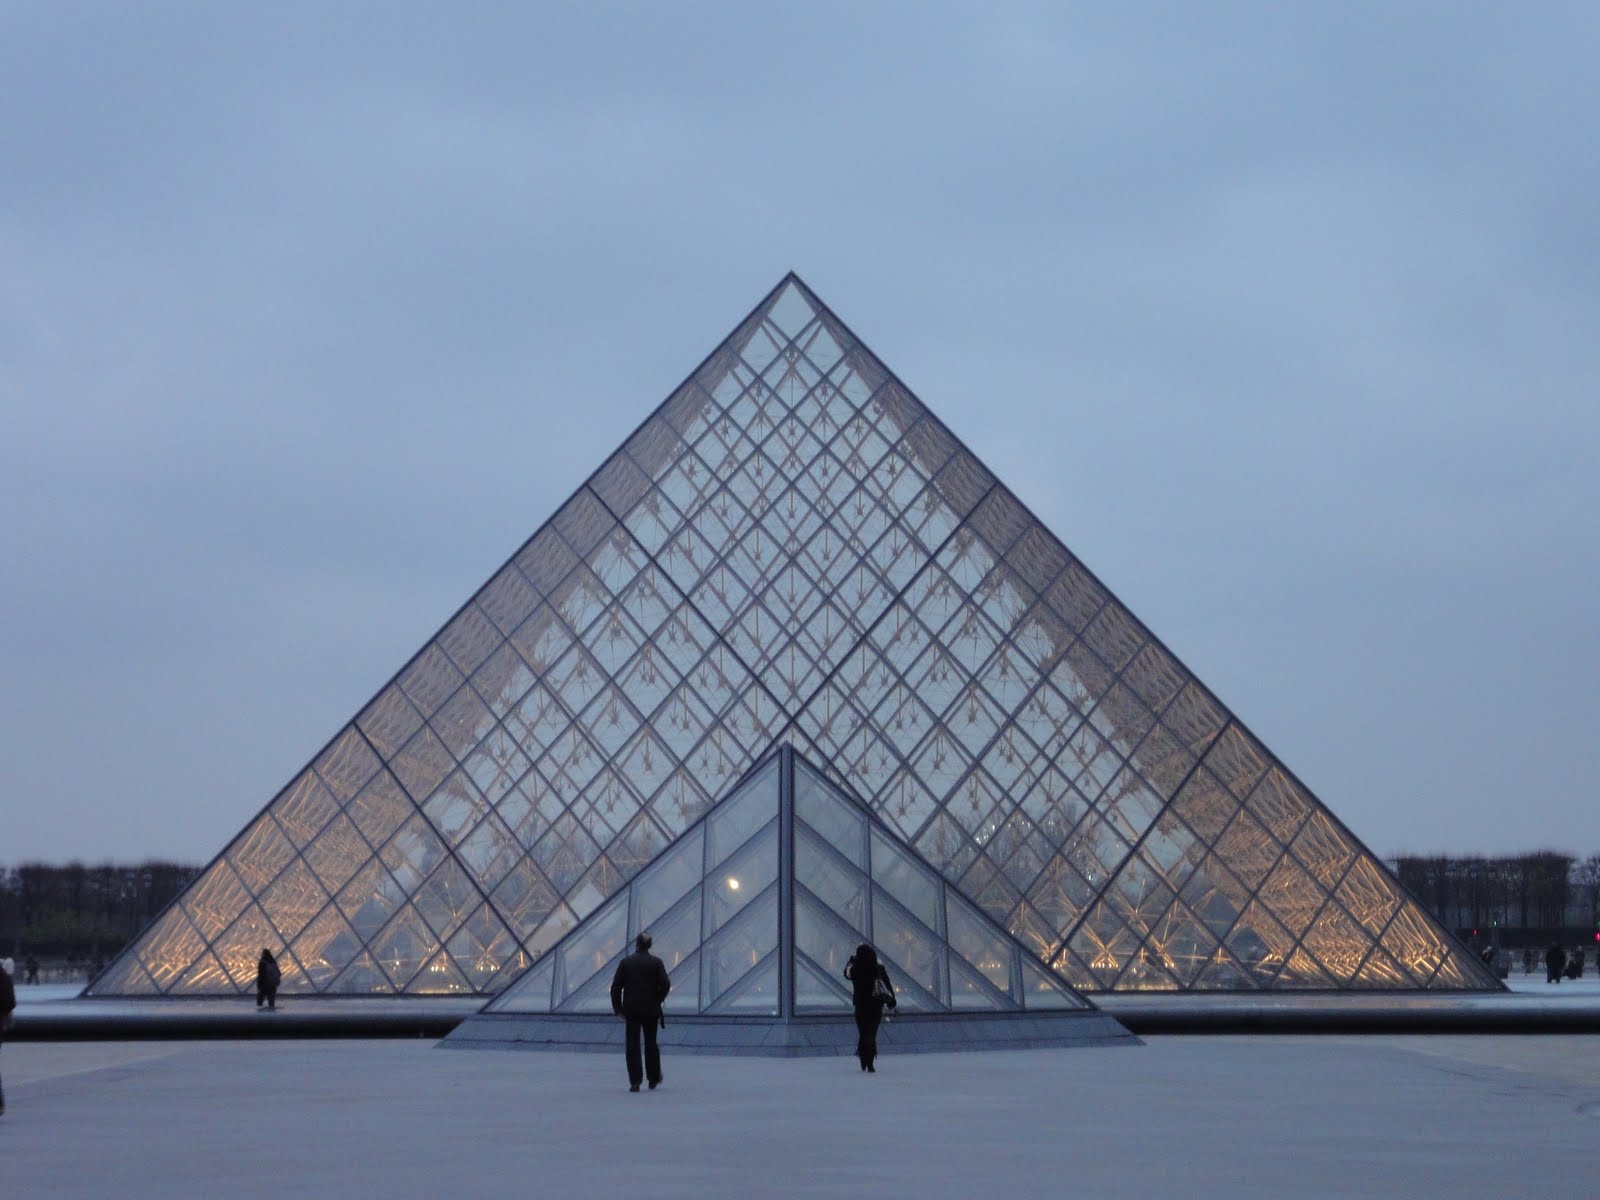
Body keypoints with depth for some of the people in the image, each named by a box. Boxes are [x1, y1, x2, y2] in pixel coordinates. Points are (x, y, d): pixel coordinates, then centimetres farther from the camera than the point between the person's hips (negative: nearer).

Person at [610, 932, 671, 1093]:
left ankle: (635, 1082, -5)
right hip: (651, 1010, 0)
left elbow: (616, 987, -3)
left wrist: (618, 1008, 3)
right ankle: (653, 1079, 21)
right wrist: (658, 1001, 6)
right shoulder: (656, 962, -2)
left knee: (632, 1046, 2)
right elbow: (665, 984, -10)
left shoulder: (626, 962, 0)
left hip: (631, 1010, 0)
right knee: (651, 1044, 14)